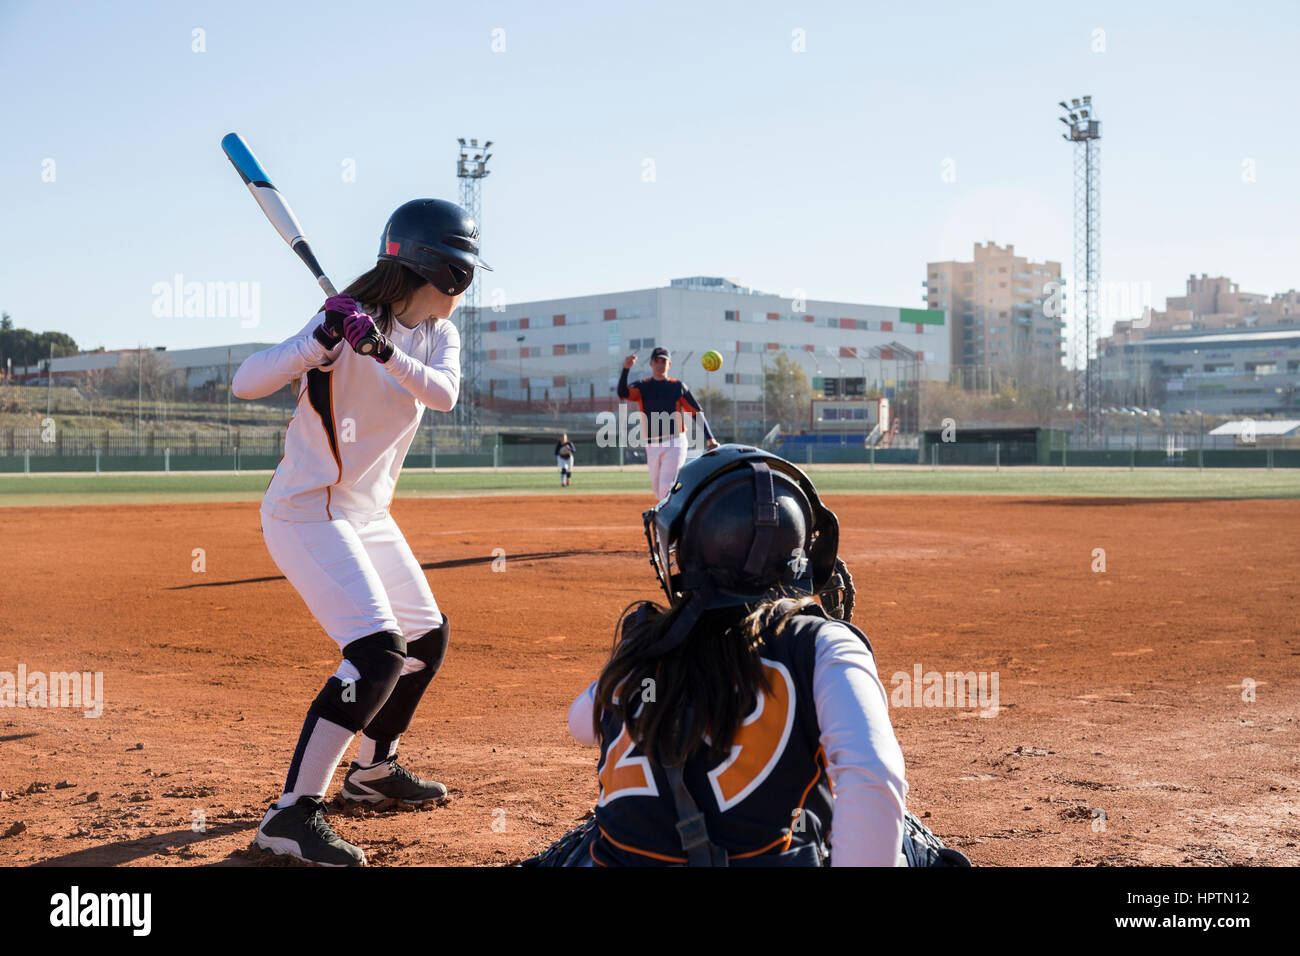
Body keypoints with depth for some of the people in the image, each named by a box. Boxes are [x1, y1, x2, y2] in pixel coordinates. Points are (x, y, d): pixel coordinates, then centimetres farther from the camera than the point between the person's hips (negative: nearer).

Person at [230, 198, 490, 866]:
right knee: (379, 652, -22)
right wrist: (321, 343, -39)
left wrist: (385, 351, -34)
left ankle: (373, 772, 34)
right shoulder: (349, 320, -18)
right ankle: (291, 814, -20)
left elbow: (443, 393, -17)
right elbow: (245, 384, -24)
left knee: (428, 637, 17)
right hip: (307, 511, -9)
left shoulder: (438, 334, 5)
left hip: (368, 515, 9)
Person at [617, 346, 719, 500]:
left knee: (667, 487, -16)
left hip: (675, 444, -3)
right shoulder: (642, 387, 7)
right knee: (657, 488, 10)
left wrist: (710, 438, -8)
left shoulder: (678, 386, 5)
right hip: (652, 446, 3)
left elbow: (697, 412, 3)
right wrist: (626, 368, -30)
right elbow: (622, 393, -13)